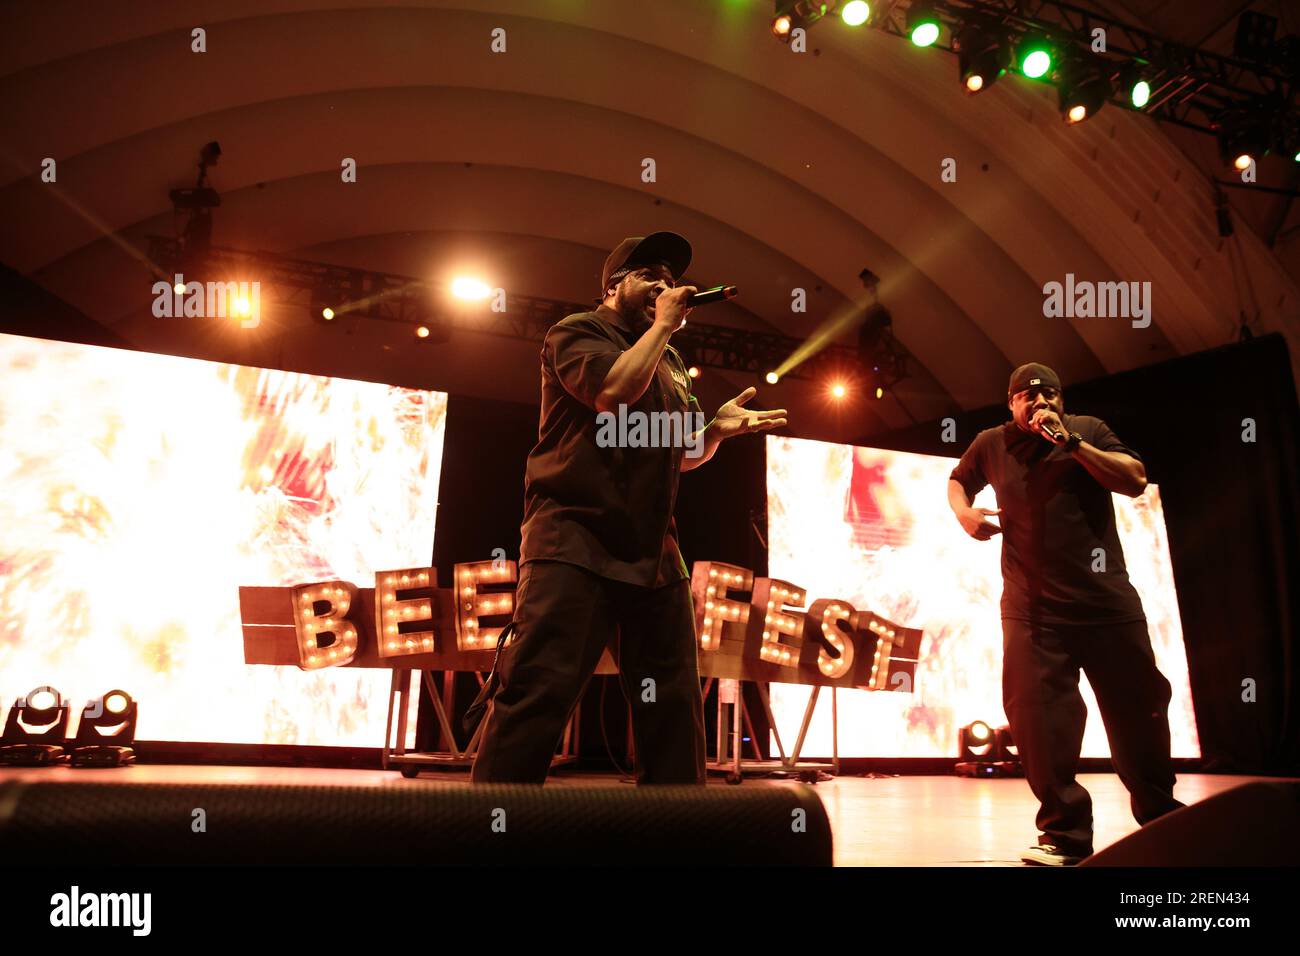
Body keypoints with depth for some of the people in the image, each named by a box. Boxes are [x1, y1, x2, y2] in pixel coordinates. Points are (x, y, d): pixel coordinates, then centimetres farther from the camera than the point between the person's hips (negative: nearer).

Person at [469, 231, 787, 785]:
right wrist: (663, 324, -2)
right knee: (539, 691, -13)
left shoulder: (671, 363, 25)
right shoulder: (577, 332, 5)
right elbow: (615, 390, -16)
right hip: (574, 538, -7)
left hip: (654, 552, 7)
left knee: (675, 703, 5)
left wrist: (719, 427, 5)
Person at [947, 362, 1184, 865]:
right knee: (1035, 717, -7)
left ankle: (1161, 821, 32)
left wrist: (1070, 441, -13)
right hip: (1031, 607, 1)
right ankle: (1065, 833, 5)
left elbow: (1135, 480, -7)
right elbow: (957, 480, 26)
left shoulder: (1088, 430, 5)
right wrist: (963, 511, 5)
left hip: (1106, 601, 0)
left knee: (1138, 710, 10)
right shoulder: (991, 444, 8)